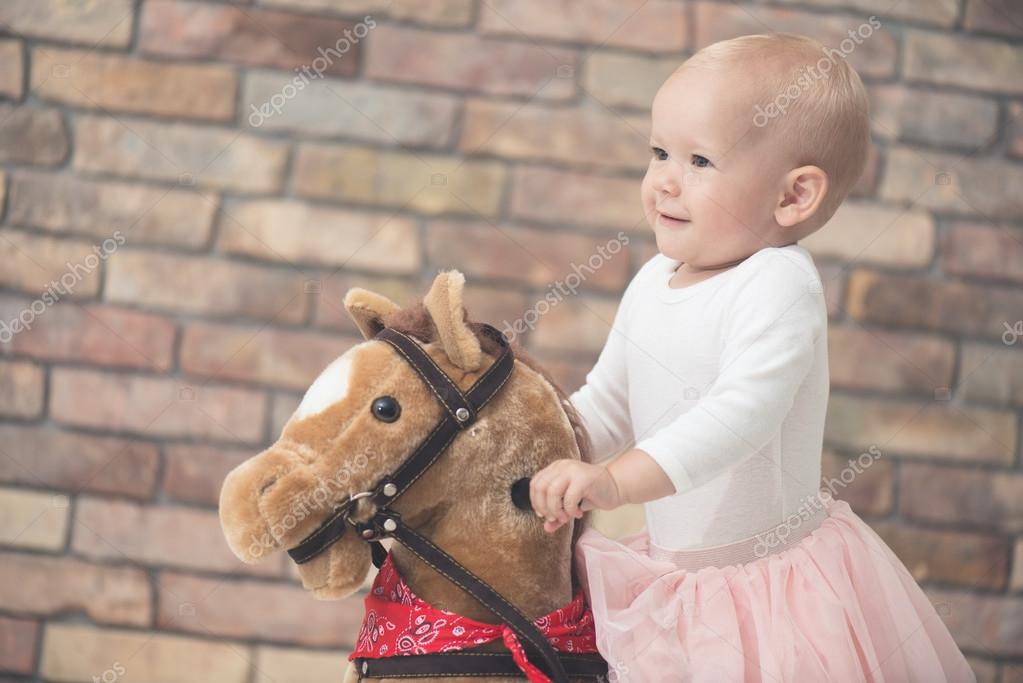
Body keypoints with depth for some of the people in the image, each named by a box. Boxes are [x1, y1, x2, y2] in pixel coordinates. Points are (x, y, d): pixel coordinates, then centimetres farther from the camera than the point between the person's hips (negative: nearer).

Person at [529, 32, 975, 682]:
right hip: (671, 574, 7)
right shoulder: (652, 283, 5)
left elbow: (743, 414, -34)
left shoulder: (779, 285, -20)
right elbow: (606, 406, 16)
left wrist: (618, 479, -44)